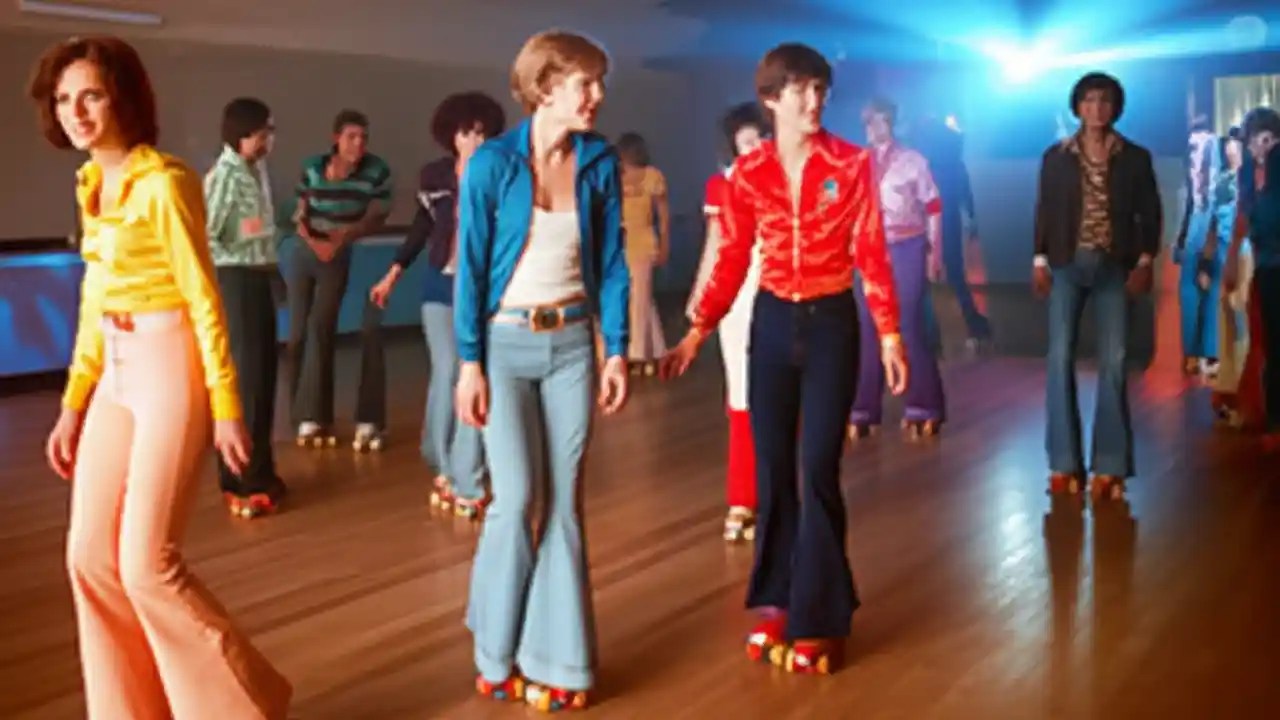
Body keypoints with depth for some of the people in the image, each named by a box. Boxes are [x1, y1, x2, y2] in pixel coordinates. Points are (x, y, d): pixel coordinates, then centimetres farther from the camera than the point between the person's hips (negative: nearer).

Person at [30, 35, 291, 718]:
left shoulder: (162, 182, -14)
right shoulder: (93, 186, 11)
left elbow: (204, 299, -15)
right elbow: (94, 305, 16)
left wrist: (227, 406, -15)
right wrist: (72, 404, 16)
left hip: (169, 373, -8)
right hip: (116, 378, 8)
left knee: (147, 563, -6)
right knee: (91, 557, 8)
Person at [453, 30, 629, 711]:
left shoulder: (600, 162, 0)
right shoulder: (492, 163, -10)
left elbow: (611, 262, 5)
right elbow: (471, 267, -8)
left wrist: (617, 349, 1)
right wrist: (469, 363, -10)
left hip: (572, 342, 3)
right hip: (506, 343, -3)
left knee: (565, 501, 4)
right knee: (515, 498, -6)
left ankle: (556, 657, 15)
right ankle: (498, 649, 17)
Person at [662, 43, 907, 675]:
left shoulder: (852, 164, -4)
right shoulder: (748, 173, 1)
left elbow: (871, 254, -4)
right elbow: (732, 260, 4)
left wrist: (890, 333, -9)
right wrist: (698, 332, -2)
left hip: (832, 323, -2)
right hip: (772, 322, 3)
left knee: (819, 471, -5)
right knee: (773, 468, 7)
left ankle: (819, 619, 5)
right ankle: (778, 601, 21)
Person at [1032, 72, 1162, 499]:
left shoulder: (1136, 157, 6)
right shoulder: (1056, 156, 7)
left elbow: (1150, 213, 5)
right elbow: (1044, 210, 7)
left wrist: (1145, 261, -5)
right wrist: (1040, 260, -2)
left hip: (1114, 268, 0)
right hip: (1067, 265, 0)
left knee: (1114, 362, -4)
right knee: (1060, 358, -6)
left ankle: (1110, 465, 0)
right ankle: (1064, 462, -1)